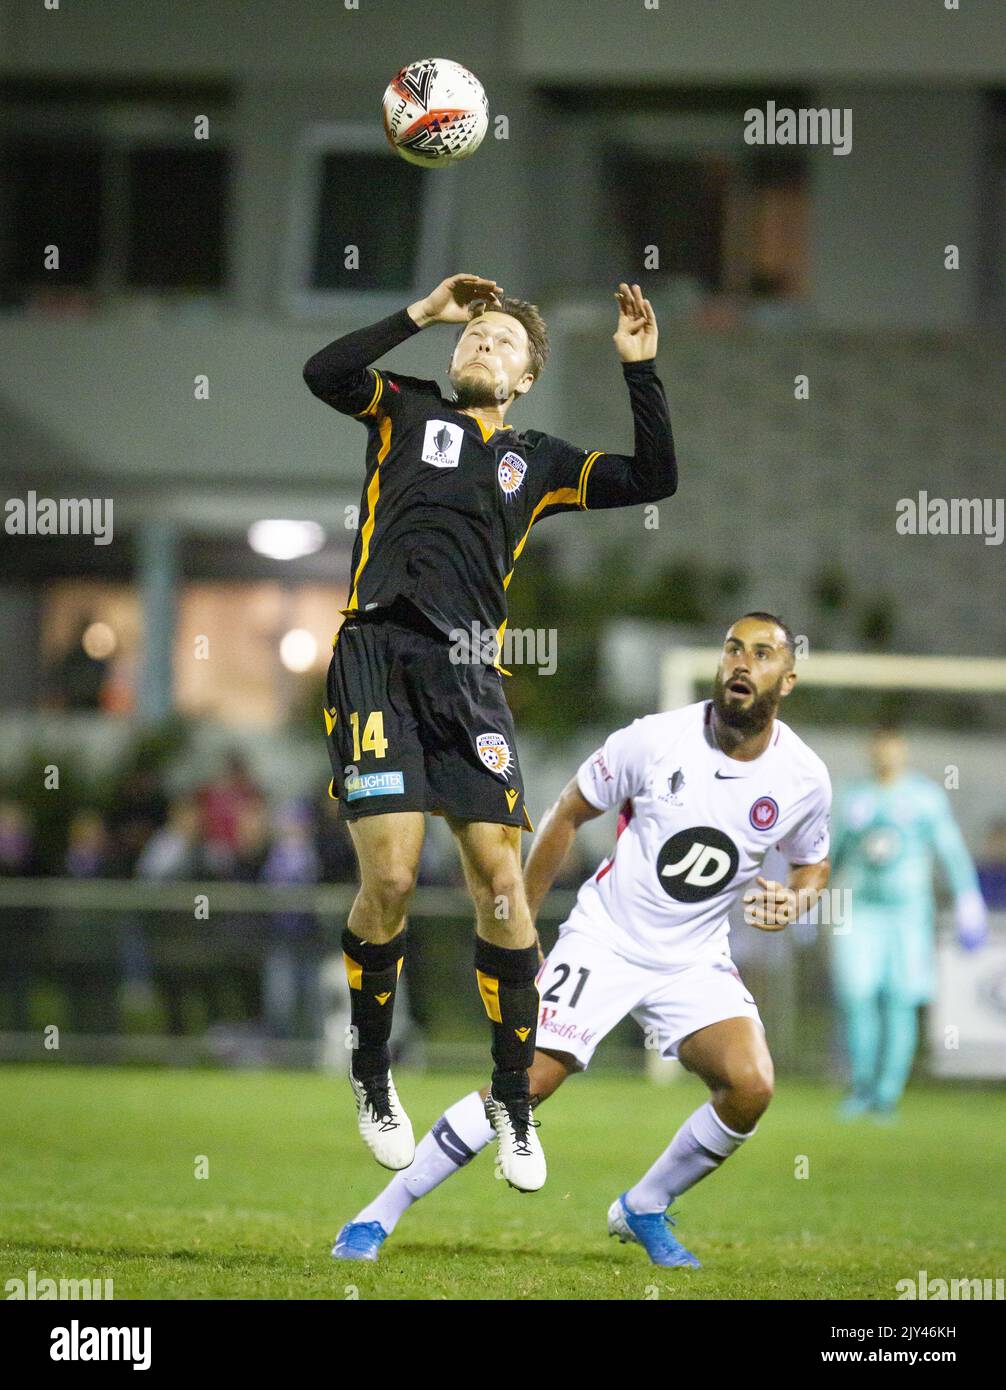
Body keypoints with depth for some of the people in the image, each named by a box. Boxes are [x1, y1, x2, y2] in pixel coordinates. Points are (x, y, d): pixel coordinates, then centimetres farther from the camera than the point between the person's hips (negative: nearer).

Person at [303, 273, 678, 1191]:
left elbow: (655, 479, 14)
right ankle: (371, 1073, 9)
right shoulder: (407, 411, 17)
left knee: (502, 887, -7)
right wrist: (421, 314, 2)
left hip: (469, 674, 2)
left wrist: (640, 366, 9)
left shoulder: (539, 462, 23)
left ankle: (514, 1095, 8)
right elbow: (324, 374, -1)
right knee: (390, 879, -14)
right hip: (379, 654, -2)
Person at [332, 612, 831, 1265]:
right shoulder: (657, 740, -14)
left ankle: (644, 1209, 6)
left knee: (751, 1088, -20)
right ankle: (378, 1215, -7)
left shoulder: (804, 780, -7)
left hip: (695, 960, 3)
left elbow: (813, 864, 14)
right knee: (531, 1079, -17)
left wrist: (794, 900, -11)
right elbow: (567, 816, 0)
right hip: (605, 939, -3)